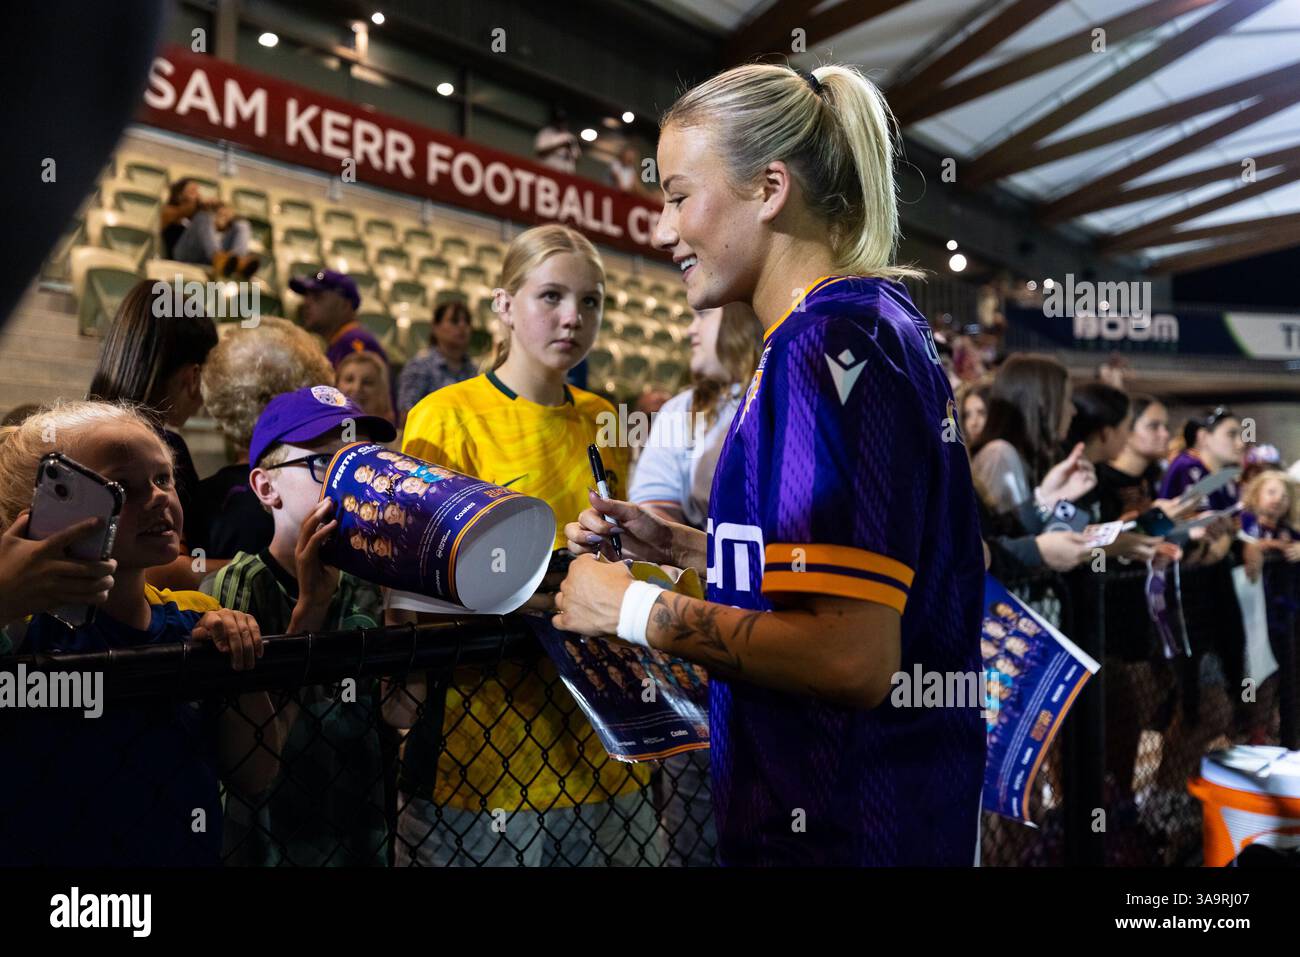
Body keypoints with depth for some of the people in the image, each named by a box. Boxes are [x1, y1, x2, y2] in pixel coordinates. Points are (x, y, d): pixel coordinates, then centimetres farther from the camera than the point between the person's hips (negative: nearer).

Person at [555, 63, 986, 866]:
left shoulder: (830, 343, -21)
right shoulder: (875, 321, 9)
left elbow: (850, 657, -27)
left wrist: (635, 610, -17)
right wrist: (679, 546, 7)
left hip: (848, 829, -9)